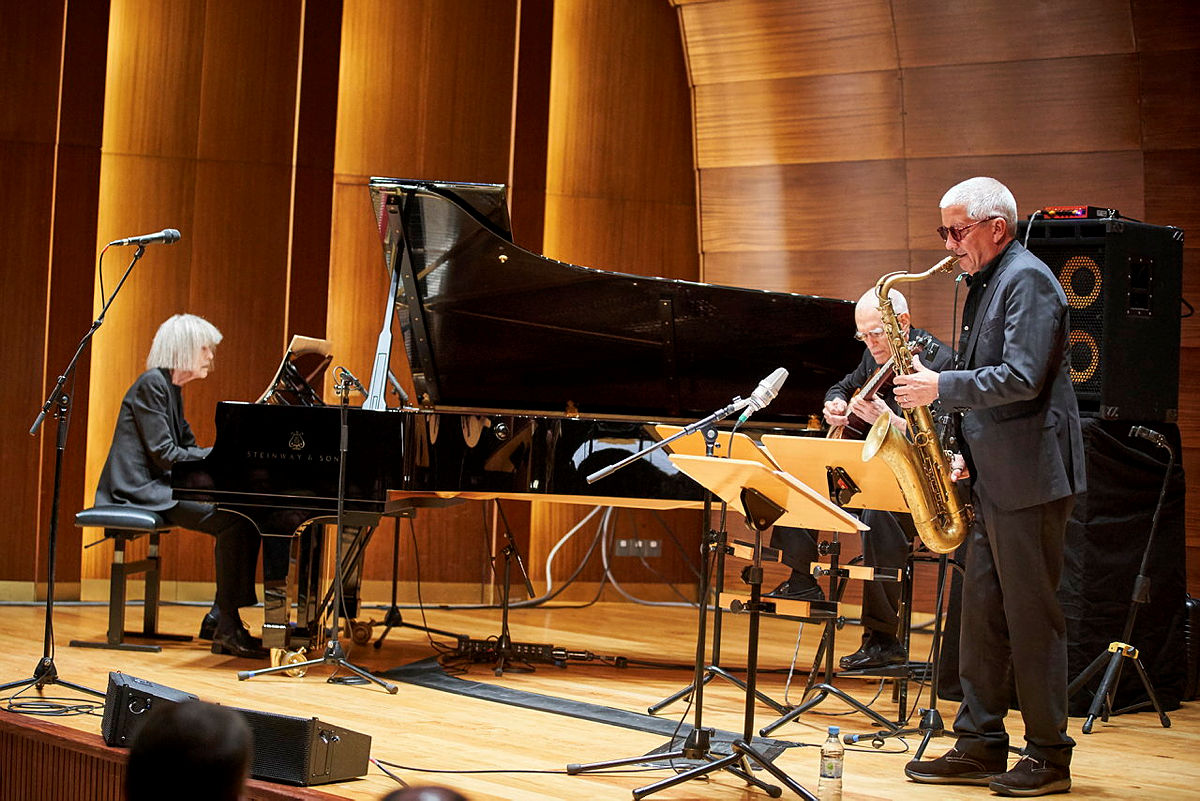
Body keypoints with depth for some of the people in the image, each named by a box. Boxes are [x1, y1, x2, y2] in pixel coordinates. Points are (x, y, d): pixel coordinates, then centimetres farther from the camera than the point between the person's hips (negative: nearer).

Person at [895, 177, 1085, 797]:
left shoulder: (1028, 280, -12)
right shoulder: (984, 286, 18)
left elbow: (1022, 378, -23)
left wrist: (941, 386, -18)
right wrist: (965, 452, 12)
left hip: (1030, 477, -10)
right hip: (993, 478, 10)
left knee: (1031, 615, -4)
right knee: (981, 613, 10)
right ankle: (980, 745, 16)